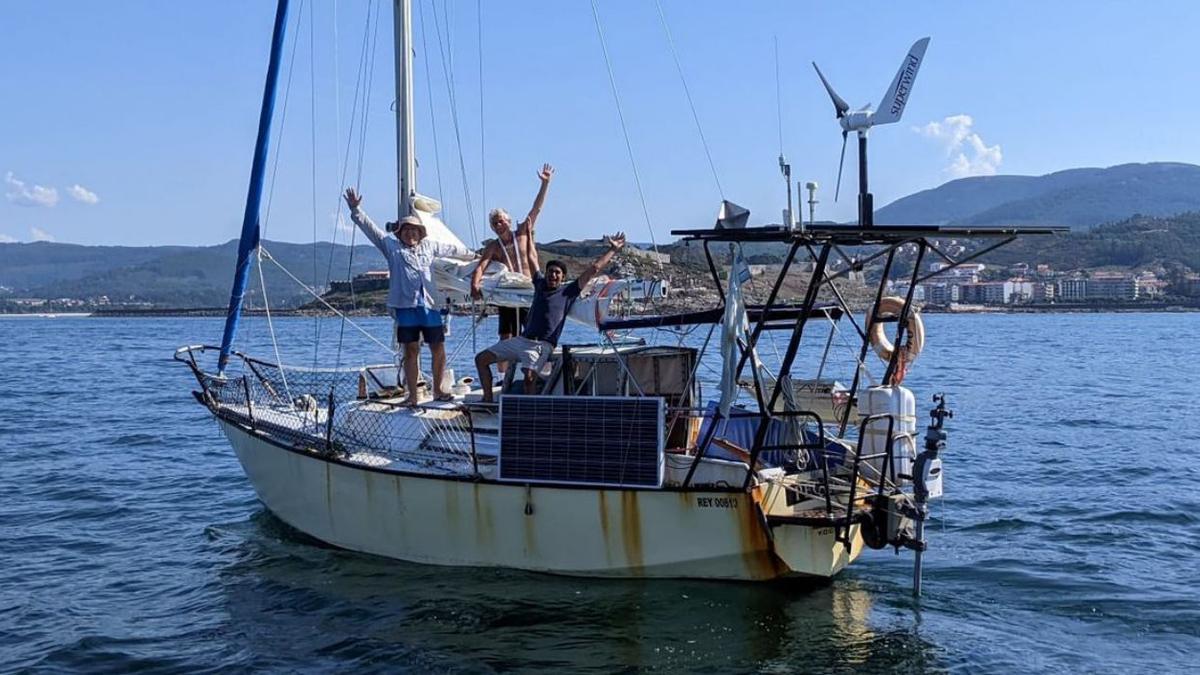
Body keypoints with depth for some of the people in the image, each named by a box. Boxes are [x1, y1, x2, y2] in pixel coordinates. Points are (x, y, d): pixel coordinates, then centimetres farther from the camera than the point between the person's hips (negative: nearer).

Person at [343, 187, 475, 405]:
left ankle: (438, 390, 20)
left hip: (429, 304, 3)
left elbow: (451, 249, 35)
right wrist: (356, 210, -4)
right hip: (405, 305, -3)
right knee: (411, 350, -2)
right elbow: (370, 228, 7)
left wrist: (471, 256, 48)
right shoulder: (391, 246, 11)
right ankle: (412, 395, 4)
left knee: (438, 348, 3)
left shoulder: (429, 246, 20)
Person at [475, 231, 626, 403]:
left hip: (542, 345, -6)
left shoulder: (568, 291, 6)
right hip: (521, 339, 6)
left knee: (530, 377, -31)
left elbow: (593, 269, 7)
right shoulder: (540, 284, 17)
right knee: (481, 359, 0)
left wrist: (613, 249, 8)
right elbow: (533, 257, 27)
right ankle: (488, 399, 5)